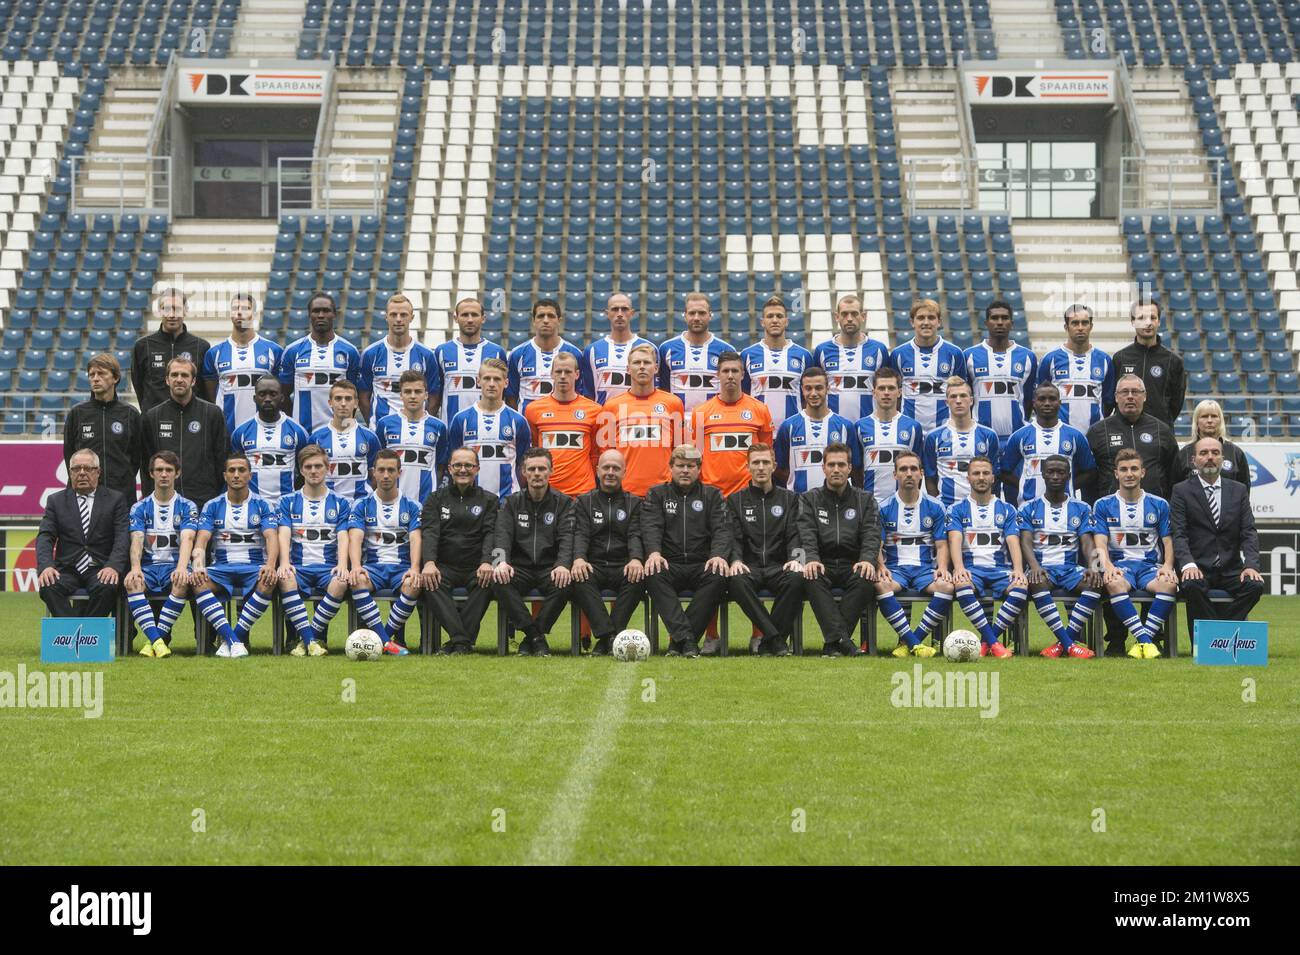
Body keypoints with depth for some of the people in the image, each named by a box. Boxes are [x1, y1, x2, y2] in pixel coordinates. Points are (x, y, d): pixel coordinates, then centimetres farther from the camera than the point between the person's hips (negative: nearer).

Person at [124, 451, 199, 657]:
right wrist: (135, 568, -27)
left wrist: (181, 567, -31)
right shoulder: (140, 508, 11)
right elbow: (136, 540, -5)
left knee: (182, 582, -37)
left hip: (175, 566, -1)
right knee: (131, 582, -33)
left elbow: (187, 539, -10)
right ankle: (157, 640, -42)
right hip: (148, 568, 1)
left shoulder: (187, 507, 7)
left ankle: (155, 638, -31)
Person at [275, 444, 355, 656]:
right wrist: (284, 562, -22)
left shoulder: (340, 503, 13)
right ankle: (310, 639, -33)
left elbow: (343, 537, 1)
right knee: (285, 580, -36)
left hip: (328, 567, 0)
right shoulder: (288, 502, 13)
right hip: (298, 567, 0)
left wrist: (342, 564, -20)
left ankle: (305, 638, -22)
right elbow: (284, 534, -2)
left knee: (341, 583, -35)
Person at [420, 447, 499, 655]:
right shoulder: (436, 499, 16)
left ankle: (459, 643, -31)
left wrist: (487, 562, -21)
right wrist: (429, 562, -20)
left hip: (476, 568, 0)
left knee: (488, 581, -35)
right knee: (430, 582, -33)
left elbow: (491, 534, 0)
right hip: (445, 566, 0)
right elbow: (429, 532, 0)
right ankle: (462, 640, -40)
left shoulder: (489, 500, 15)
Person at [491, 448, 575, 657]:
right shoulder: (512, 503, 12)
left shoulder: (563, 503, 9)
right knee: (498, 581, -32)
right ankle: (536, 637, -27)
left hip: (550, 569, -1)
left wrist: (563, 565, -28)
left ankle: (531, 639, -22)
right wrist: (502, 561, -25)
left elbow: (567, 538, -6)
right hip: (520, 567, 1)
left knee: (565, 583, -35)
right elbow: (503, 535, -3)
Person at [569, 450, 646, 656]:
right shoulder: (584, 502, 16)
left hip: (623, 567, 0)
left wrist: (636, 559, -23)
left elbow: (635, 536, 1)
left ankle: (607, 638, -31)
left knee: (639, 577, -34)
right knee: (578, 578, -34)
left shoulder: (634, 503, 16)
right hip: (593, 566, 0)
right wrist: (578, 558, -23)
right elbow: (580, 534, 1)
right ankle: (608, 634, -40)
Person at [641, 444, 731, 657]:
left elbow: (721, 530, 2)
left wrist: (718, 555, -20)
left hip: (702, 566, 0)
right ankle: (687, 638, -39)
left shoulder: (712, 495, 16)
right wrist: (654, 552, -23)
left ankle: (678, 639, -31)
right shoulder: (657, 494, 15)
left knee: (719, 576, -34)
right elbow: (651, 527, -1)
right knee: (653, 576, -35)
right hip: (669, 565, 0)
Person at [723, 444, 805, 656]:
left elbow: (795, 535, 6)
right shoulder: (735, 500, 17)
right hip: (749, 566, 0)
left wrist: (795, 559, -15)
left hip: (779, 566, 0)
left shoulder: (789, 498, 18)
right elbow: (733, 537, 5)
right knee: (736, 581, -37)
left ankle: (766, 640, -27)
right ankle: (776, 637, -34)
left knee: (797, 579, -36)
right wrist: (735, 560, -16)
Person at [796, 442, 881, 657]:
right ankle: (841, 639, -44)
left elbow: (871, 535, 1)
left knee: (865, 579, -34)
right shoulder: (810, 500, 14)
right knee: (811, 578, -35)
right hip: (823, 565, 0)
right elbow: (806, 535, -2)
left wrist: (867, 559, -21)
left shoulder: (865, 500, 15)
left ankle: (833, 643, -34)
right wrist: (811, 559, -24)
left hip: (853, 565, 0)